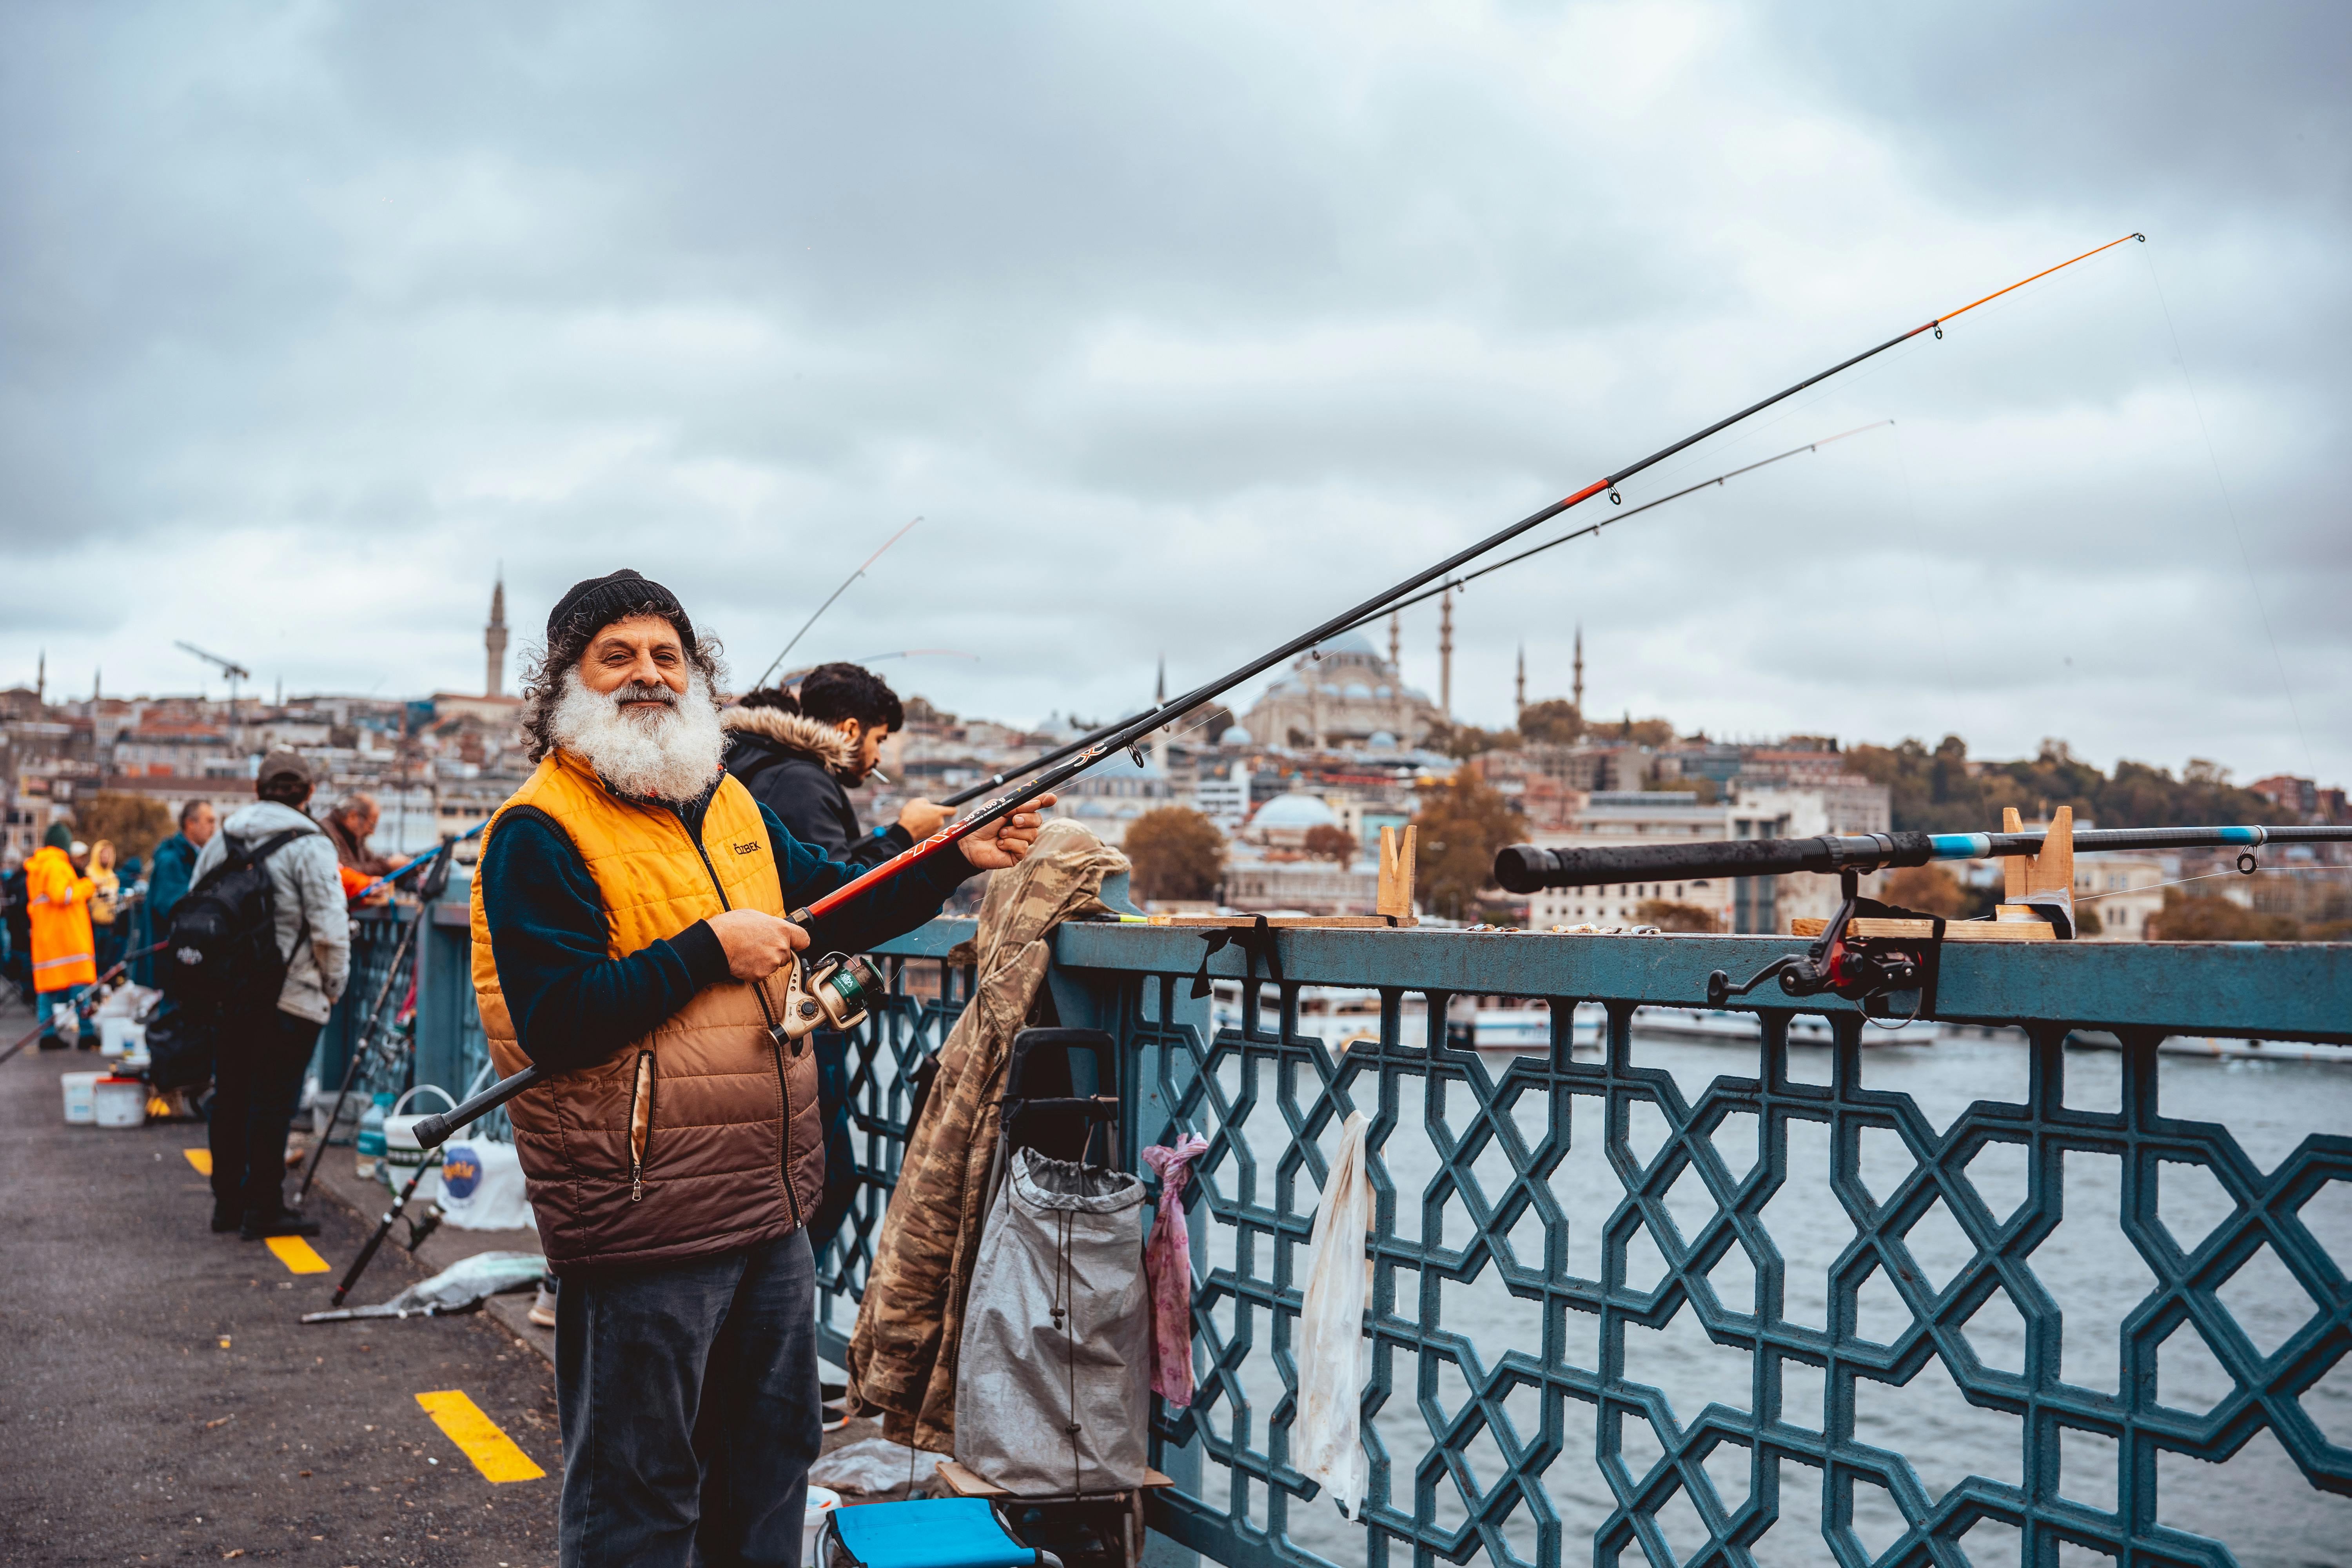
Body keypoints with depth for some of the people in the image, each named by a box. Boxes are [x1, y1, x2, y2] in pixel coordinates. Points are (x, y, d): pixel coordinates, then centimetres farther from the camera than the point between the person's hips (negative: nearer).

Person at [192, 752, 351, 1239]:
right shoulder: (309, 845, -11)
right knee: (273, 1100, -1)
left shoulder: (221, 839, 10)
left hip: (226, 993, 6)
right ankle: (263, 1208, 2)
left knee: (230, 1096, 15)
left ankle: (228, 1200, 23)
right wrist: (334, 985, -1)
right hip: (288, 996, -6)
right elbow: (330, 928, -15)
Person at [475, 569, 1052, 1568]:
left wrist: (959, 860, 6)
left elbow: (838, 910, 20)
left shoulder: (730, 804, 12)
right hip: (644, 1226, -8)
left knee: (771, 1460, 22)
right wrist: (711, 951, -20)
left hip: (770, 1208, 8)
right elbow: (555, 1024, -22)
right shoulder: (539, 832, -13)